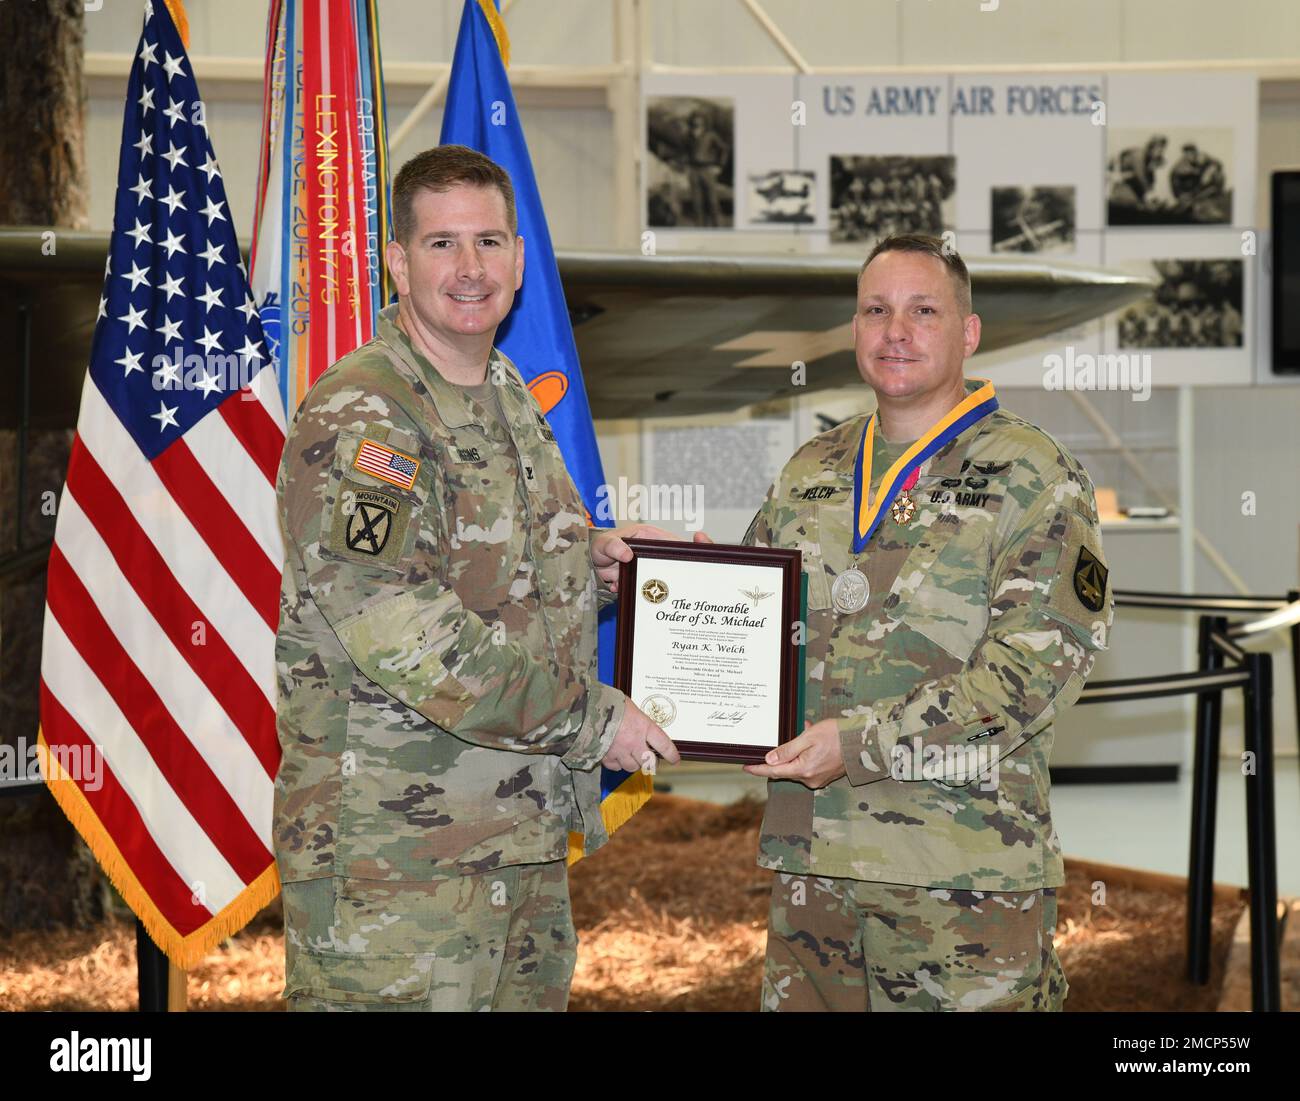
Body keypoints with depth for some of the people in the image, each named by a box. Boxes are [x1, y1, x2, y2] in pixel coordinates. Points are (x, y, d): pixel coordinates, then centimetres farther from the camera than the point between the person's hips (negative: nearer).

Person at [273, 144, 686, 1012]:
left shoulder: (509, 396, 15)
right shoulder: (356, 420, -15)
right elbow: (409, 639, -23)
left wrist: (590, 560, 9)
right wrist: (591, 719, -16)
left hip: (527, 841, 9)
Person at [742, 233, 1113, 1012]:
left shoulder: (1033, 477, -2)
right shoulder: (810, 474, 16)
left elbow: (1040, 663, -12)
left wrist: (863, 745, -18)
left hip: (964, 868, -5)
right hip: (811, 859, 5)